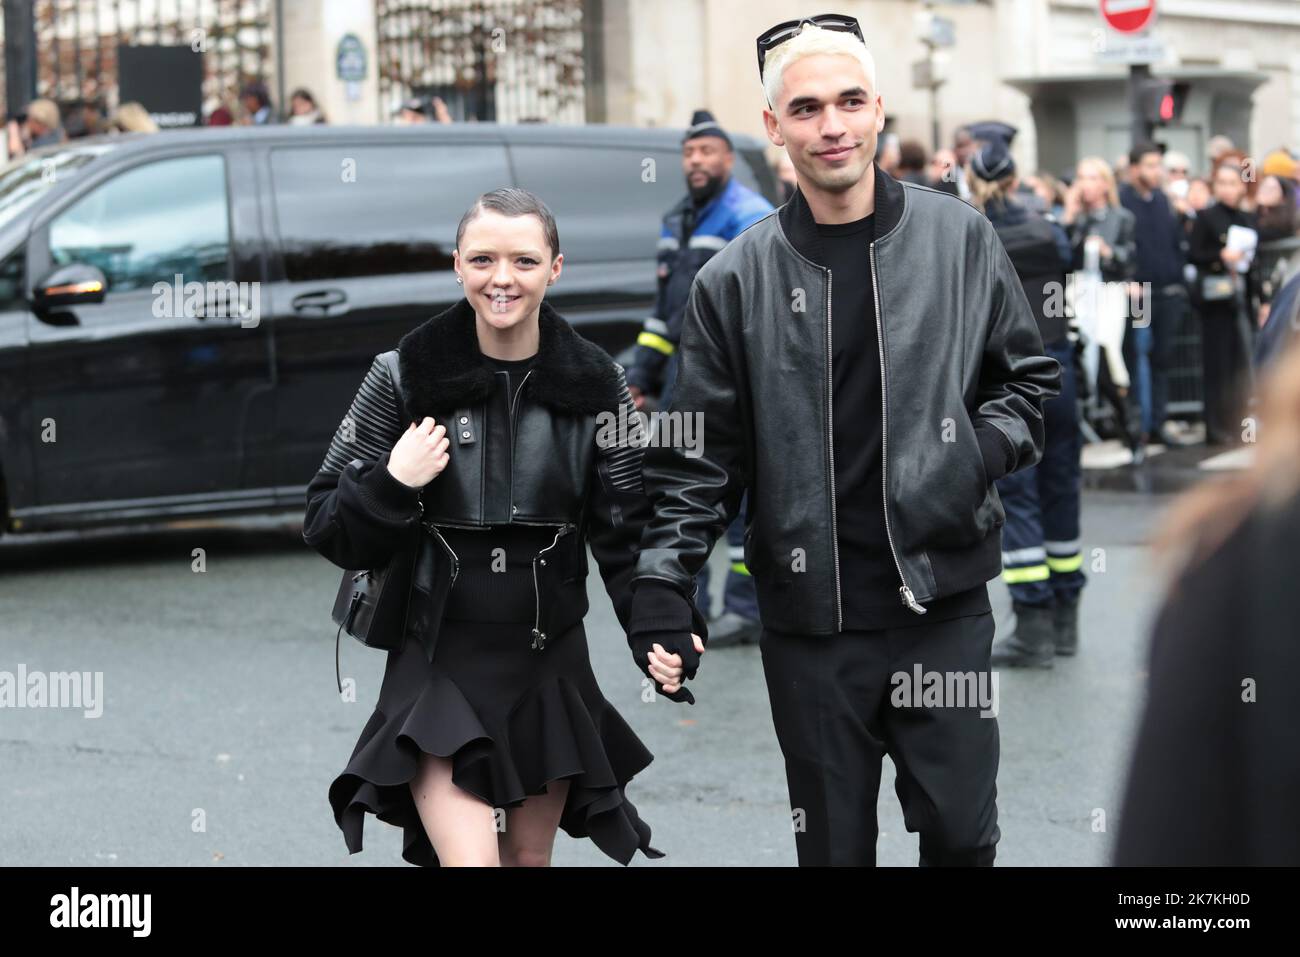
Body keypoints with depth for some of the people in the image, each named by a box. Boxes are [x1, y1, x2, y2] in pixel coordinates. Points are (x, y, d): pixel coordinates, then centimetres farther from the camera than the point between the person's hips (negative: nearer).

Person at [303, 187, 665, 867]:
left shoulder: (596, 385, 0)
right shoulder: (405, 377, -5)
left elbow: (627, 532, -1)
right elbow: (327, 530, -1)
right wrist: (392, 484, -19)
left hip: (550, 665, 3)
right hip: (439, 665, -2)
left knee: (531, 856, 15)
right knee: (471, 857, -16)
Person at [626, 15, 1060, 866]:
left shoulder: (960, 238, 0)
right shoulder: (737, 280, -1)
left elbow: (1032, 377, 10)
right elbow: (697, 458, 2)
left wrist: (986, 449, -9)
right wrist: (662, 594, -6)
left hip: (944, 597, 0)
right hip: (811, 615, 0)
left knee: (962, 828, 6)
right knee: (834, 841, 8)